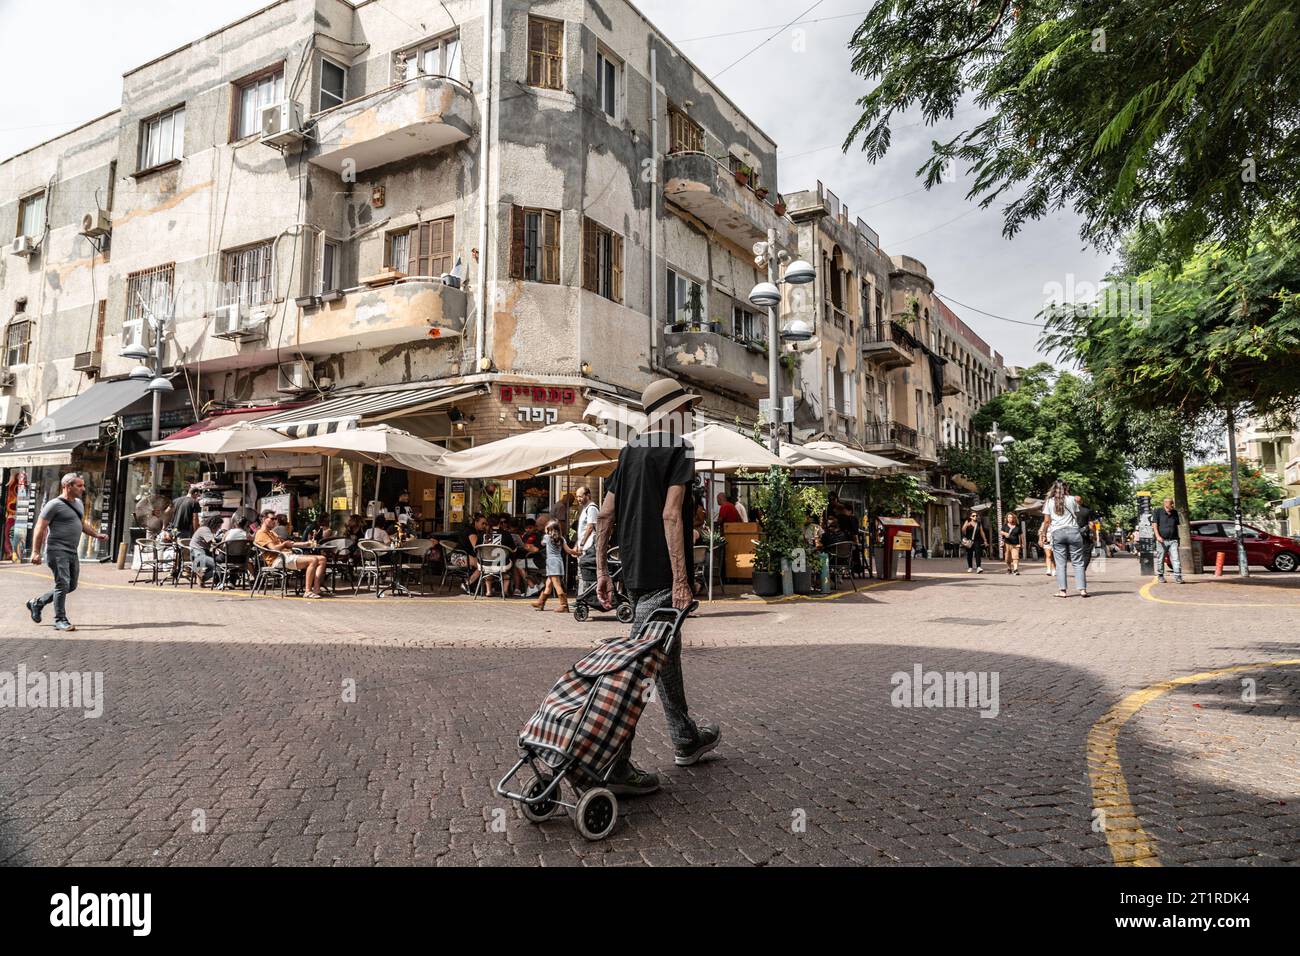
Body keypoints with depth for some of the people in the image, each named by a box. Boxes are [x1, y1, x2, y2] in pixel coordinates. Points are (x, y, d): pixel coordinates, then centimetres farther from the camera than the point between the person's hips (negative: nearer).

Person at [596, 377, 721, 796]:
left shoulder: (629, 451, 15)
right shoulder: (679, 448, -8)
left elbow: (605, 515, 13)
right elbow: (670, 515, -19)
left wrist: (601, 571, 16)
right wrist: (681, 580, -19)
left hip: (633, 574, 9)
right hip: (660, 577, -9)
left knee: (666, 655, 20)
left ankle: (686, 740, 36)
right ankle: (615, 765, -3)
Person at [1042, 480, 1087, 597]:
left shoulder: (1049, 502, 6)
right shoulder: (1072, 499, 6)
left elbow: (1047, 520, 3)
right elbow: (1077, 516, 11)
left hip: (1057, 533, 0)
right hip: (1073, 531, 0)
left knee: (1060, 563, 1)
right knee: (1078, 562, 3)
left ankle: (1061, 590, -4)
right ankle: (1082, 589, -2)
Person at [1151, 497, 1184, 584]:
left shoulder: (1175, 513, 12)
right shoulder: (1158, 512, 1)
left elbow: (1177, 526, 20)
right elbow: (1154, 525, -2)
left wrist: (1178, 538, 17)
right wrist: (1157, 536, -14)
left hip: (1173, 540, 2)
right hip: (1162, 540, -2)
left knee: (1176, 559, -8)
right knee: (1160, 559, 4)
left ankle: (1178, 577, -9)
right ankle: (1160, 576, 16)